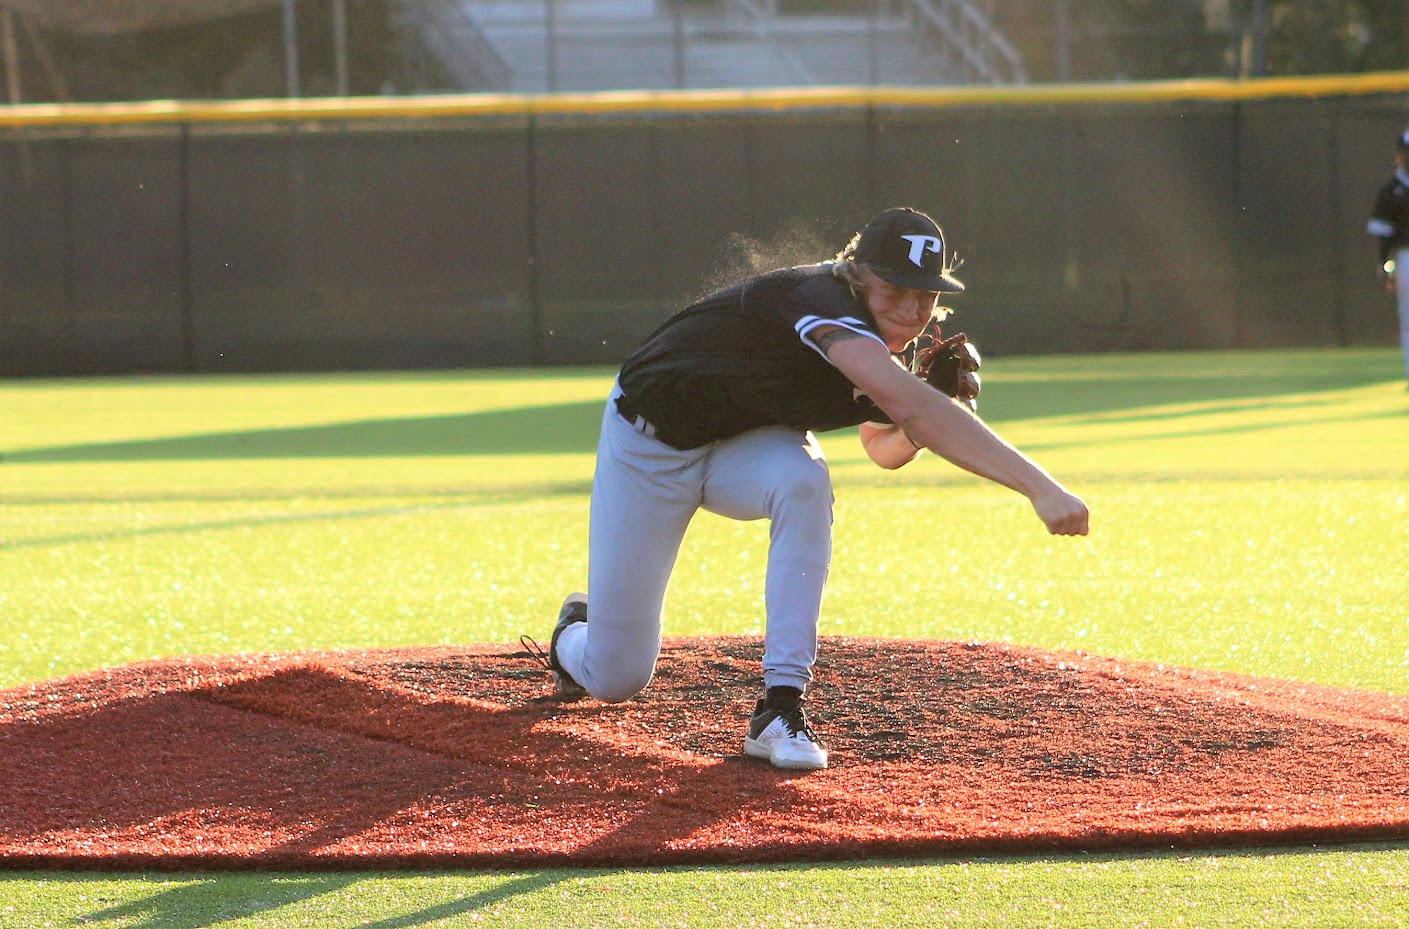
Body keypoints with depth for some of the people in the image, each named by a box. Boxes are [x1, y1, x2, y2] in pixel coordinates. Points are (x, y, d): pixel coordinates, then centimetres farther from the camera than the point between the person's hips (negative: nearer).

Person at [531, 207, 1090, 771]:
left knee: (802, 477, -32)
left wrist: (917, 431, -18)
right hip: (649, 444, -6)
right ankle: (577, 631, 39)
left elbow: (885, 448, 8)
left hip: (744, 449, 6)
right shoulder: (824, 302, -37)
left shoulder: (880, 355, -12)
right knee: (615, 679, -2)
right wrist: (1038, 485, -61)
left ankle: (781, 709, -25)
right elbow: (910, 403, -52)